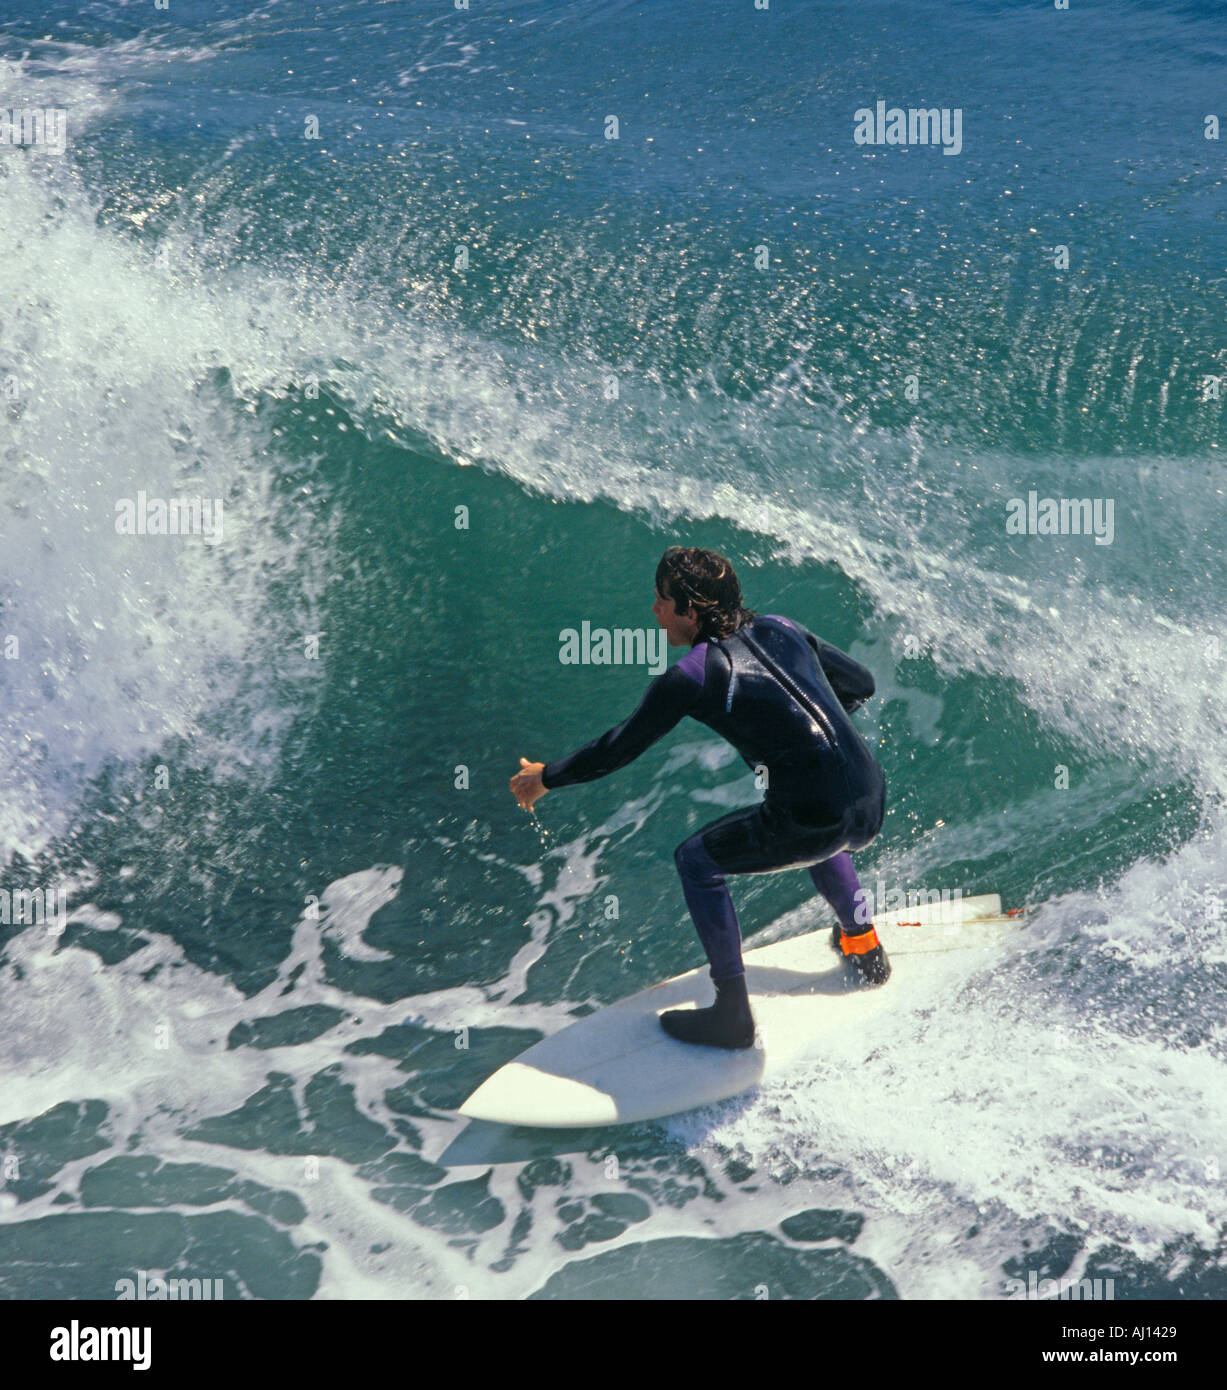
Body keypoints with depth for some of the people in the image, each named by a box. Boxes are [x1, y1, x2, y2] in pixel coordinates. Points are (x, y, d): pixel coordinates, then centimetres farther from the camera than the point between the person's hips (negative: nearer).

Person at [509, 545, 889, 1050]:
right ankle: (864, 948, 47)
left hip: (820, 824, -7)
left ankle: (733, 1015, 15)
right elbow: (862, 684, 23)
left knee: (696, 860, 13)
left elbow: (619, 748, 5)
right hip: (874, 802, 7)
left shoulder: (691, 674, -6)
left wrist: (546, 777, 20)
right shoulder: (780, 628, 12)